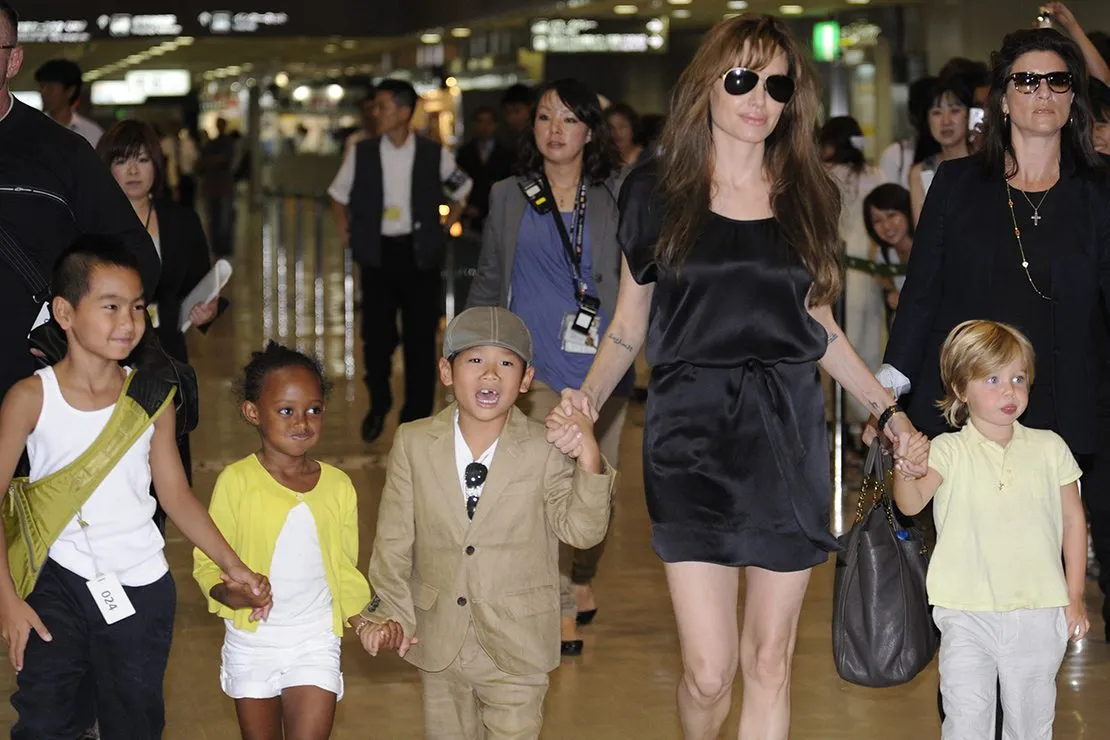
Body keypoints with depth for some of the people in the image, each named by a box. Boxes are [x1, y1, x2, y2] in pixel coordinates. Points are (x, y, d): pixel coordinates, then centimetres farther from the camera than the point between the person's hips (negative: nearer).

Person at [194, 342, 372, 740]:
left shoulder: (338, 486, -1)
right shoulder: (236, 481, -9)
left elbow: (345, 569, 8)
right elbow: (207, 561, -6)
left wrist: (365, 620, -8)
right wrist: (228, 592, -27)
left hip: (316, 645, 1)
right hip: (252, 644, -1)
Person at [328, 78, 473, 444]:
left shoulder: (434, 154, -4)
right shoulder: (362, 153, -1)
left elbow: (462, 189, 14)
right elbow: (339, 195, 14)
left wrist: (444, 228, 7)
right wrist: (347, 234, 6)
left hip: (419, 254, -1)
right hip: (377, 255, 1)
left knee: (420, 339, 1)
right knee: (376, 336, 3)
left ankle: (417, 417, 12)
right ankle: (378, 406, 26)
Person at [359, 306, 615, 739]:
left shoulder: (545, 450, -12)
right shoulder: (414, 443, -5)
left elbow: (580, 530, -15)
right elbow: (394, 538, -1)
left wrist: (589, 463, -30)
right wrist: (391, 614, -10)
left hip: (516, 651, -2)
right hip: (438, 642, 3)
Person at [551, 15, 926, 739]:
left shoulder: (809, 195, 8)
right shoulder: (656, 191, 2)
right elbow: (629, 326, 7)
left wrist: (889, 410, 11)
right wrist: (588, 397, -10)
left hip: (788, 434, 2)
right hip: (691, 434, -2)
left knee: (769, 660, 3)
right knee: (709, 670, -7)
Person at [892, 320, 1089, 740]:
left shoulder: (1049, 448, 2)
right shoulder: (948, 451, -5)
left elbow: (1073, 519, 9)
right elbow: (911, 503, -20)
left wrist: (1074, 598, 8)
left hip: (1038, 613, 2)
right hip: (967, 615, -2)